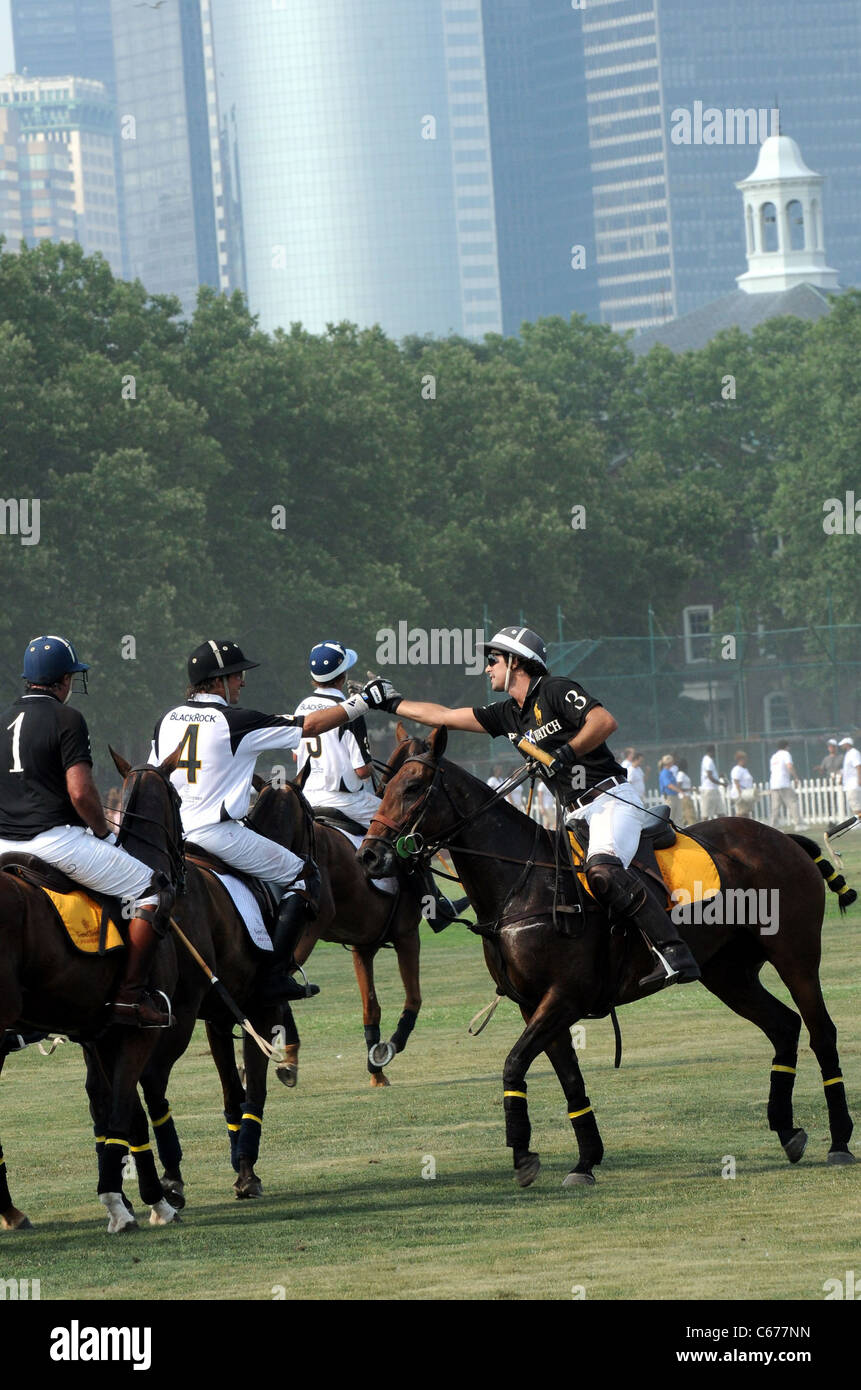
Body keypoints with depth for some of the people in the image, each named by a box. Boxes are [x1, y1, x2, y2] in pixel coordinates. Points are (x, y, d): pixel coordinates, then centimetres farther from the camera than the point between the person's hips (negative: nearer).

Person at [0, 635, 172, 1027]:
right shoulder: (66, 719, -8)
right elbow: (81, 792, -17)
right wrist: (105, 833, 0)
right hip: (55, 839, -7)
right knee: (151, 891, 0)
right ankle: (130, 997, -8)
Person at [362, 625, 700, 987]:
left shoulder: (556, 691, -5)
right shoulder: (509, 715, 18)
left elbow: (605, 722, -18)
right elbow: (444, 716, 25)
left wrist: (566, 754, -21)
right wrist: (393, 703, 29)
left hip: (611, 798, -10)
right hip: (577, 814, 10)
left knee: (602, 870, -32)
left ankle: (674, 952, -42)